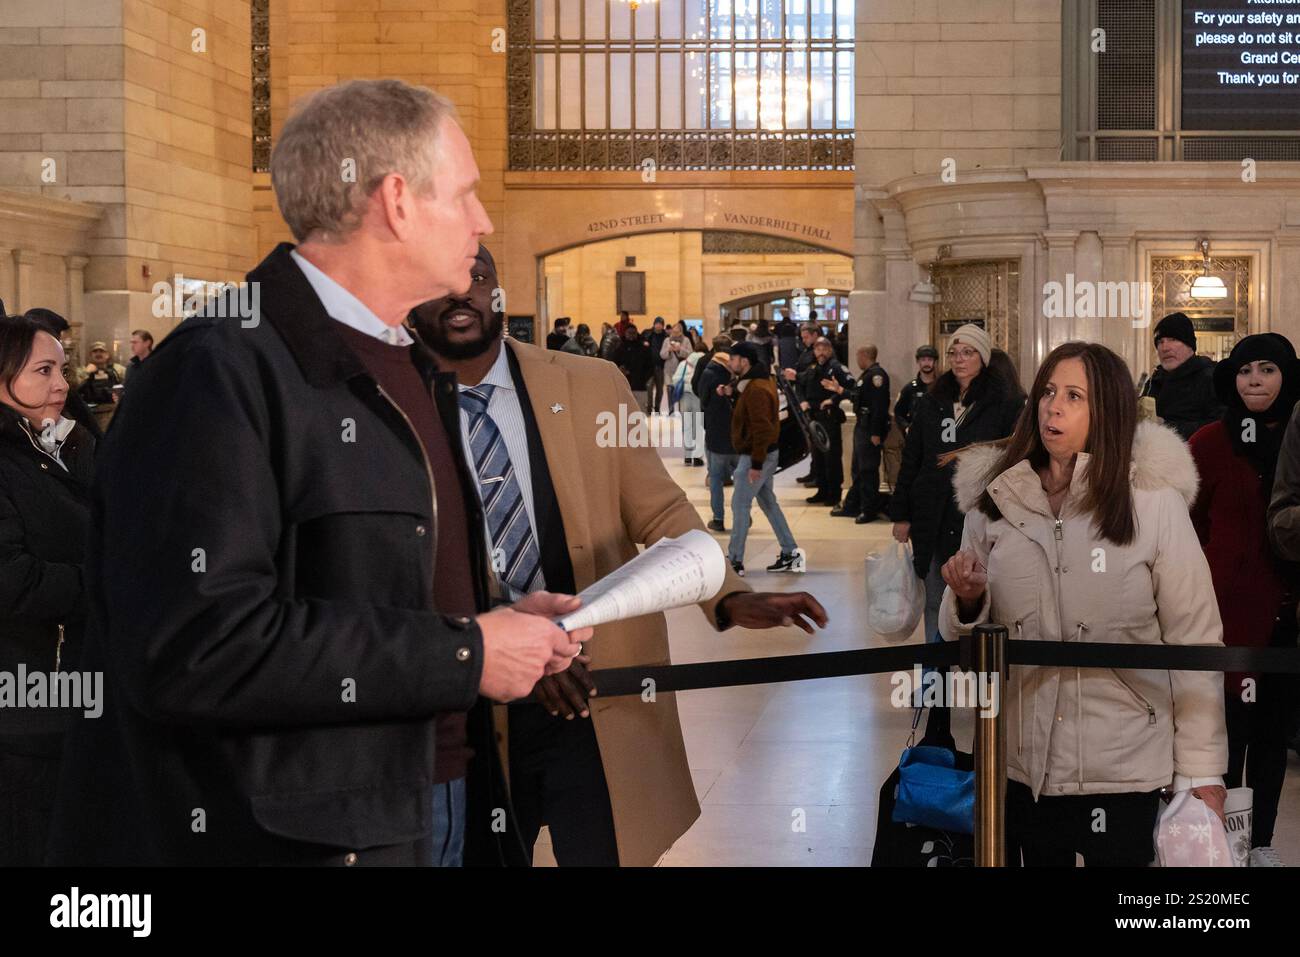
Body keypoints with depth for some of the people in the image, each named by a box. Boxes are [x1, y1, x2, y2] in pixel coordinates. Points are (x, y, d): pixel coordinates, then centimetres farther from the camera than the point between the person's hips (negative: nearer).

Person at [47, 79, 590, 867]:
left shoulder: (408, 366, 14)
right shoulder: (225, 369, -17)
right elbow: (195, 646, -28)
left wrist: (498, 623, 5)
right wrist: (463, 654, -21)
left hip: (425, 811, 9)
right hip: (281, 837, -9)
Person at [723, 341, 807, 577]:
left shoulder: (756, 390, -22)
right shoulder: (760, 381, 9)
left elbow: (762, 428, -26)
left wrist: (756, 463, -25)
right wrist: (731, 391, 3)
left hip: (755, 455, -10)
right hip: (766, 453, 10)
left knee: (740, 504, -4)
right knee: (768, 502, 16)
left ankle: (735, 562, 0)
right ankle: (790, 553, 20)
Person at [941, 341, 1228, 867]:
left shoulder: (1155, 502, -8)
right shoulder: (993, 500, 2)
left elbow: (1195, 640, -5)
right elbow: (965, 638, 13)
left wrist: (1202, 771, -7)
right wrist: (966, 602, -10)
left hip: (1124, 770, -3)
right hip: (1021, 767, 3)